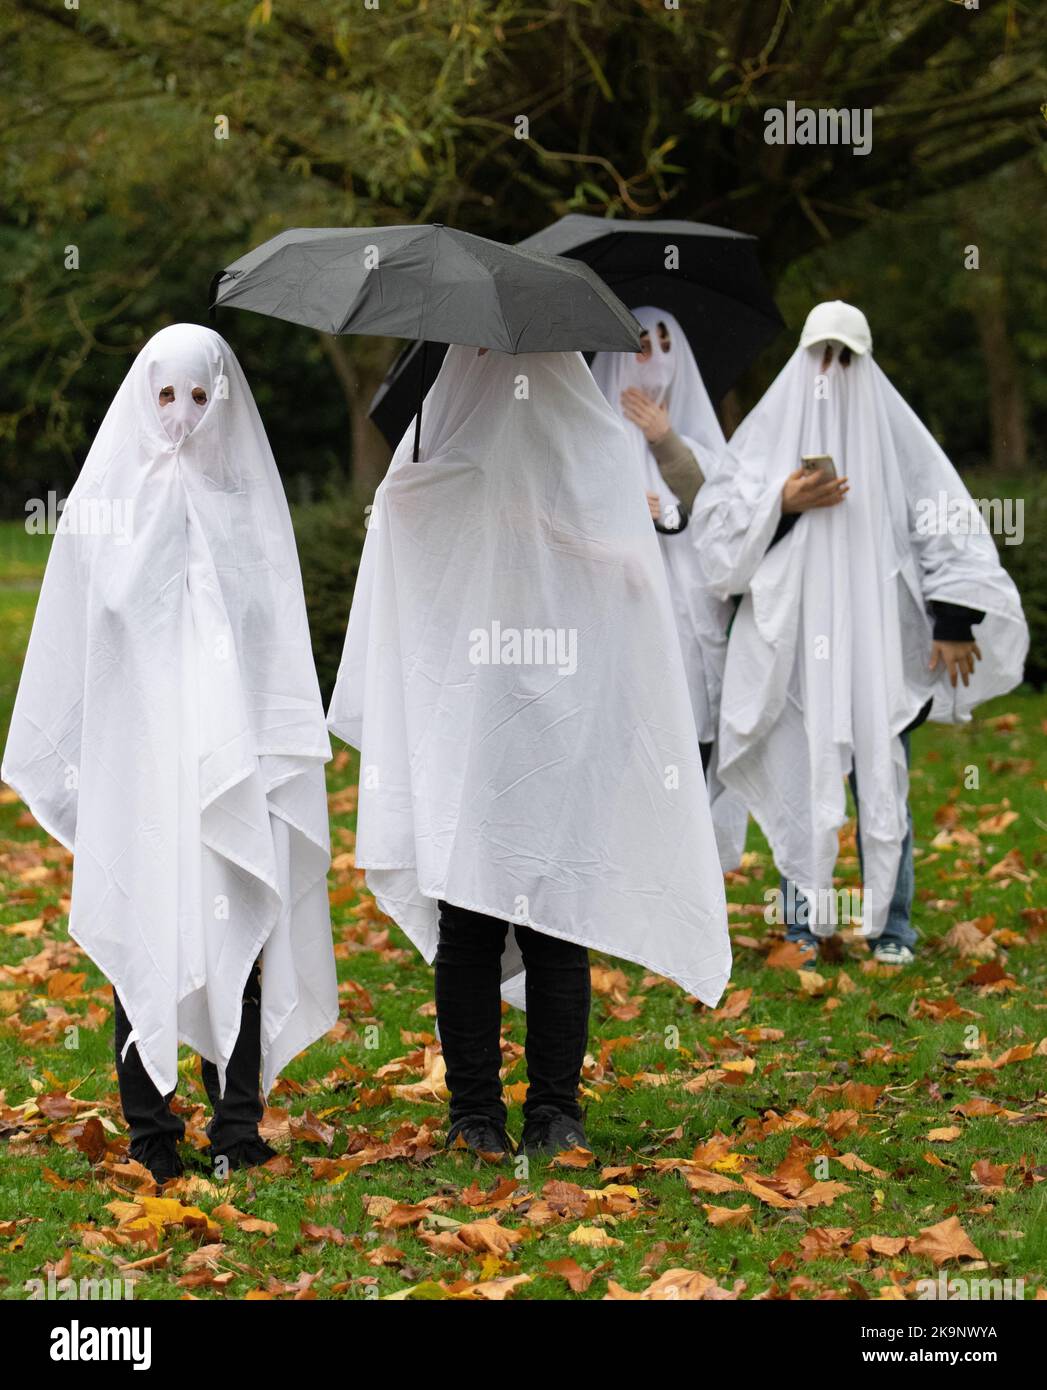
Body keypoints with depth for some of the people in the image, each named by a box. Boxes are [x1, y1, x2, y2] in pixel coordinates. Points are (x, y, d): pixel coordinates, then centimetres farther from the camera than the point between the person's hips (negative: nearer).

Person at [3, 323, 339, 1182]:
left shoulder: (249, 501, 9)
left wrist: (283, 752, 3)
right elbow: (74, 632, 8)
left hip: (232, 755, 0)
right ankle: (150, 1134, 6)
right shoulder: (107, 497, 8)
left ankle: (237, 1128, 0)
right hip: (134, 751, 0)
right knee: (143, 944, -1)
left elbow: (281, 634, 10)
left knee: (234, 941, -5)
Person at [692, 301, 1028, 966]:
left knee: (882, 776, 0)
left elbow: (949, 522, 0)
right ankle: (804, 925, 9)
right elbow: (716, 521, 2)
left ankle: (891, 926, 7)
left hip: (875, 636, -1)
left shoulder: (893, 428, 4)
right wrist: (782, 504, -15)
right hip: (792, 635, 1)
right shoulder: (770, 427, 6)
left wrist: (954, 622, -8)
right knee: (799, 778, 1)